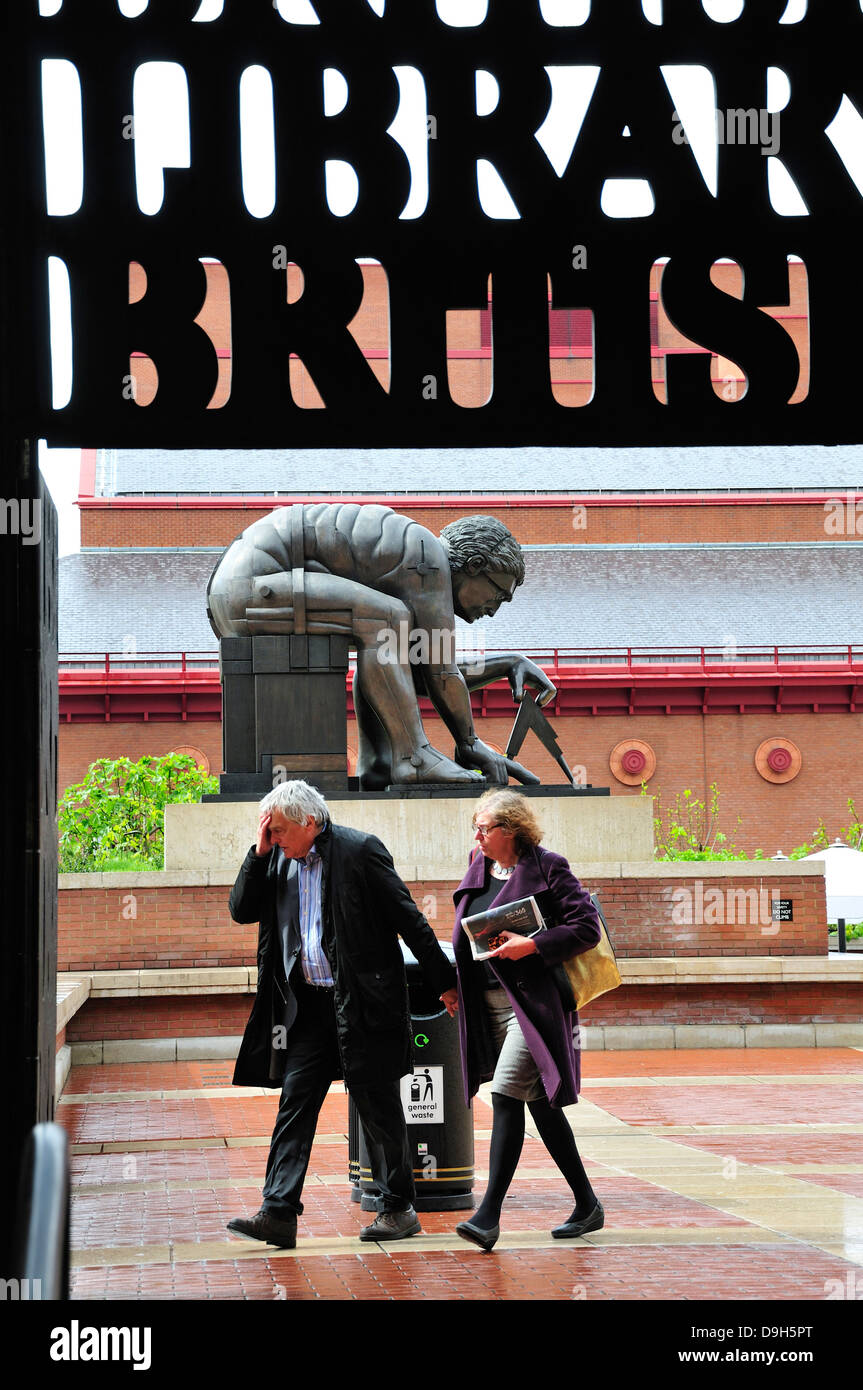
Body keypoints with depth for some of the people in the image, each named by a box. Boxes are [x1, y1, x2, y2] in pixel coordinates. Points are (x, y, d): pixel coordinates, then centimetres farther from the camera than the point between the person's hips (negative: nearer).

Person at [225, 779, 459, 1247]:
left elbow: (409, 919, -7)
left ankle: (397, 1209, 14)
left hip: (362, 1001, -5)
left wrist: (444, 981, -6)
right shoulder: (277, 860, 9)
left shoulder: (358, 850, -9)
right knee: (295, 1100, -2)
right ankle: (278, 1213, -4)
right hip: (307, 1006, 5)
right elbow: (242, 910, 5)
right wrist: (259, 853, -5)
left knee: (377, 1104, 3)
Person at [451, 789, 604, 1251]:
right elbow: (468, 933, 25)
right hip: (490, 1002, 8)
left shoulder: (547, 868, -8)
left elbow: (587, 928, -11)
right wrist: (458, 987, 12)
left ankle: (488, 1215, -16)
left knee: (507, 1094, -16)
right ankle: (586, 1205, 21)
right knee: (539, 1103, 11)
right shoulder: (478, 869, 13)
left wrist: (531, 945, -19)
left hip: (532, 1000, -8)